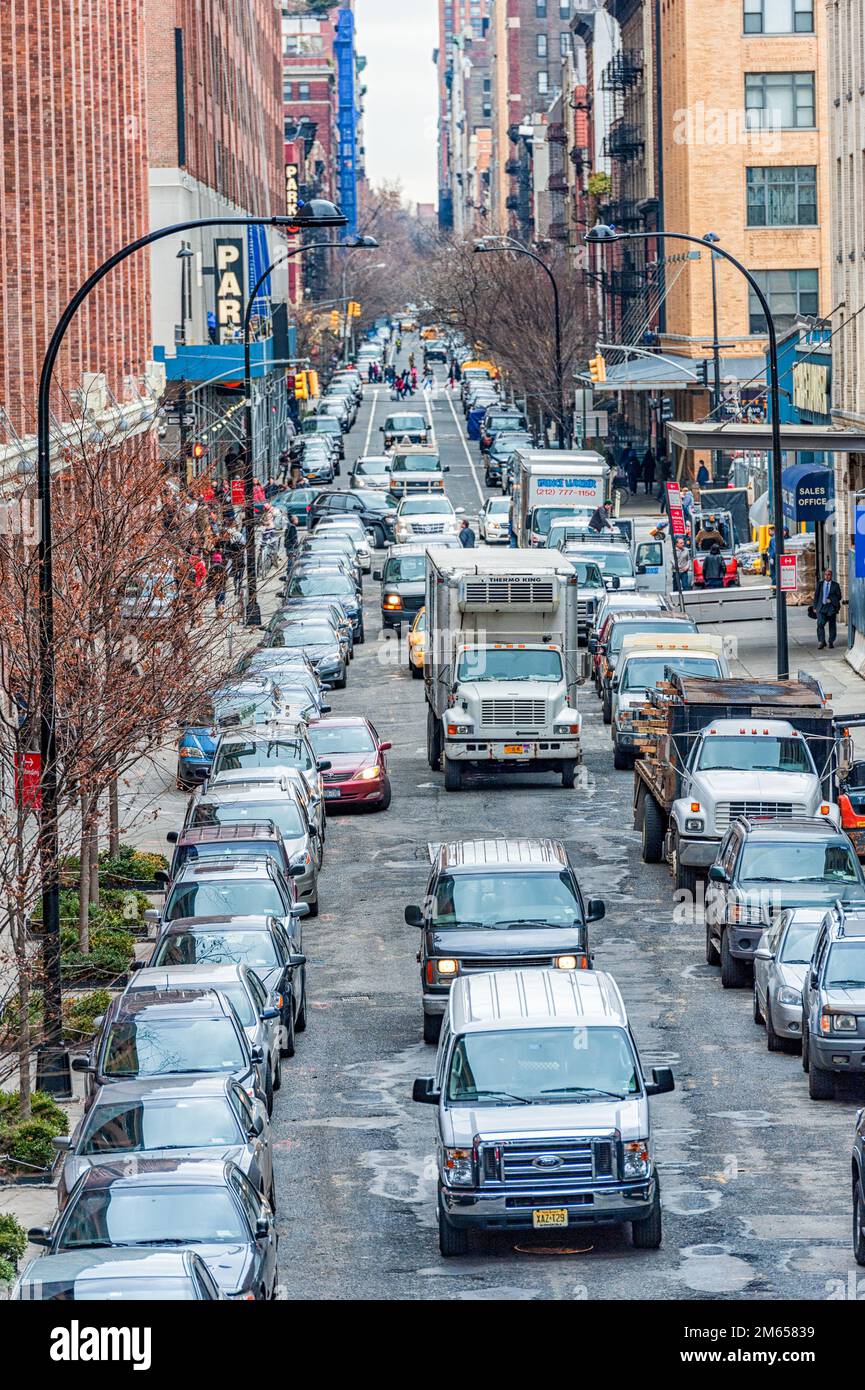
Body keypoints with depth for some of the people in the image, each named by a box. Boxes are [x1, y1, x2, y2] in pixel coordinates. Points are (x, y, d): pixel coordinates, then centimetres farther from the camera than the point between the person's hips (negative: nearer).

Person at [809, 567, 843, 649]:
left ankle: (831, 642, 16)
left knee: (832, 626, 4)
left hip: (831, 608, -1)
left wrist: (831, 599, -12)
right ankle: (821, 642, -8)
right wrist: (814, 607, 6)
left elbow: (839, 596, 4)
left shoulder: (835, 585, 4)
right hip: (821, 607, 1)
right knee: (820, 624, -13)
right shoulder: (820, 584, 9)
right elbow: (816, 595, 11)